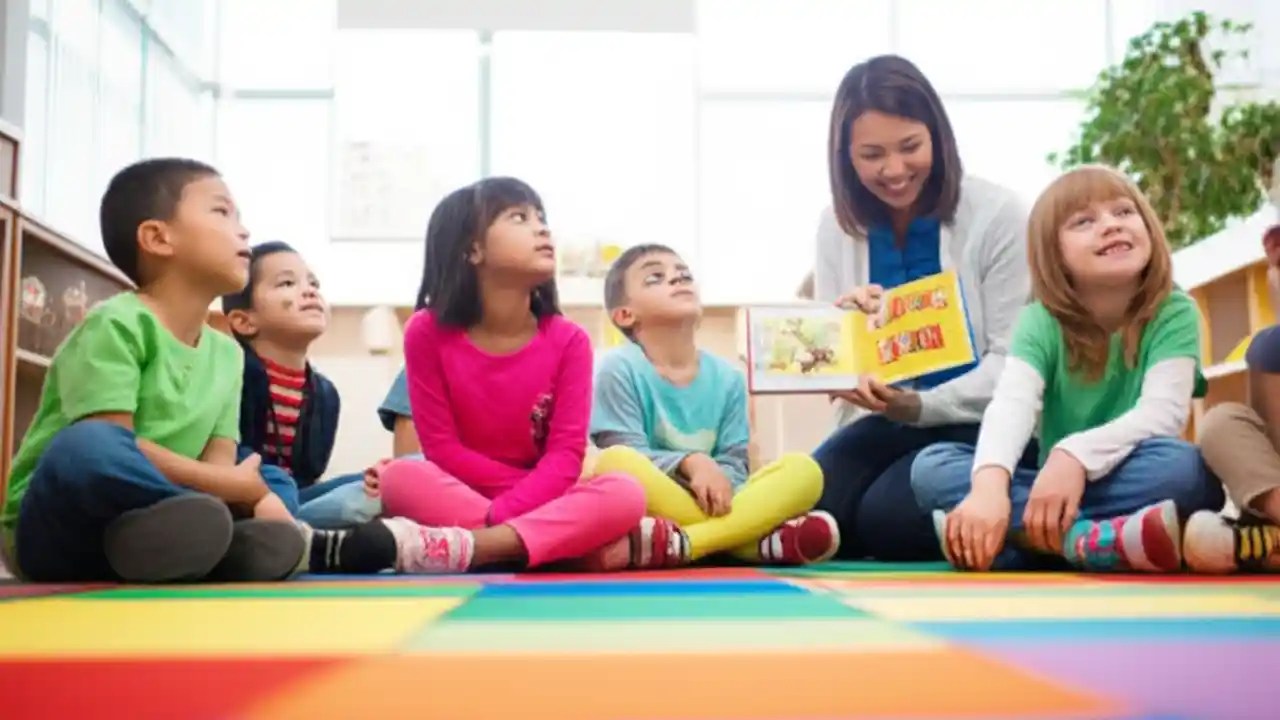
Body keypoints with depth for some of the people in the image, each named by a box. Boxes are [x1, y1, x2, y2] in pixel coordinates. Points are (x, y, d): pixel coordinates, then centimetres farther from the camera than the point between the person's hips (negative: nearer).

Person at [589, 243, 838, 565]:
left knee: (803, 468, -13)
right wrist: (690, 463, -26)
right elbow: (625, 456, -10)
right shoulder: (620, 368, -3)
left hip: (714, 503, 5)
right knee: (615, 462, -35)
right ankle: (758, 543, -32)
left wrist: (718, 479, -20)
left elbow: (733, 462, 4)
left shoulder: (727, 377, 8)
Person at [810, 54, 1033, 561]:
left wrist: (921, 405, -27)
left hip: (979, 423, -4)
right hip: (884, 421, 4)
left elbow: (1011, 360, -11)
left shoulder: (998, 215, -10)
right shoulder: (836, 226, 4)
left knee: (887, 516, -29)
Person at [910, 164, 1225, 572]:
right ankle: (1091, 540, -37)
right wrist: (989, 484, -43)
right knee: (931, 466, -20)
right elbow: (1011, 405, -22)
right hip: (1051, 488, 2)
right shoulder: (1041, 322, -3)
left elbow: (1164, 410, -21)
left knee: (1180, 465, -34)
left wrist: (1077, 455, -40)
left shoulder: (1174, 314, -6)